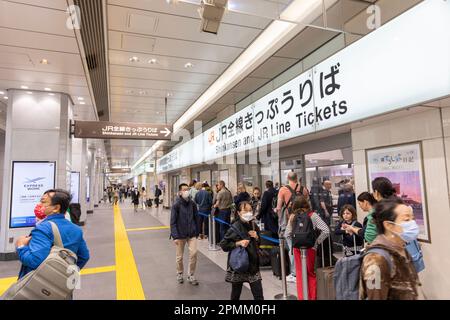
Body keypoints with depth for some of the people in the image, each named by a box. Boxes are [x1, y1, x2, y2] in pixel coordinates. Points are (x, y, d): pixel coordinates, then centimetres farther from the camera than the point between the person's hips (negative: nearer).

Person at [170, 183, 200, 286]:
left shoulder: (192, 204, -1)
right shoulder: (176, 205, -12)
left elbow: (195, 219, 8)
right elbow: (173, 222, -12)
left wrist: (196, 232, 10)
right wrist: (175, 236, -16)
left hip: (192, 234, 3)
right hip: (180, 234, -2)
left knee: (193, 253, -6)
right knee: (180, 256, 11)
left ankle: (191, 275, 14)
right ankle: (179, 274, 37)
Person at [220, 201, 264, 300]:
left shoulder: (254, 226, 3)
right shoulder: (235, 228, -15)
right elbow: (223, 245, -14)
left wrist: (256, 237, -5)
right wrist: (238, 243, -23)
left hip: (253, 265, 4)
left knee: (259, 295, 3)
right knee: (236, 294, 13)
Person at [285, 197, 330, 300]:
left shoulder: (293, 217, -2)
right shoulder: (313, 215, -9)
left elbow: (287, 234, -3)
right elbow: (326, 231, -14)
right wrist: (317, 241, -4)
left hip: (297, 248, 2)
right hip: (310, 248, -2)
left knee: (300, 274, 15)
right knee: (311, 274, 16)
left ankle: (301, 297, 21)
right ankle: (312, 297, 23)